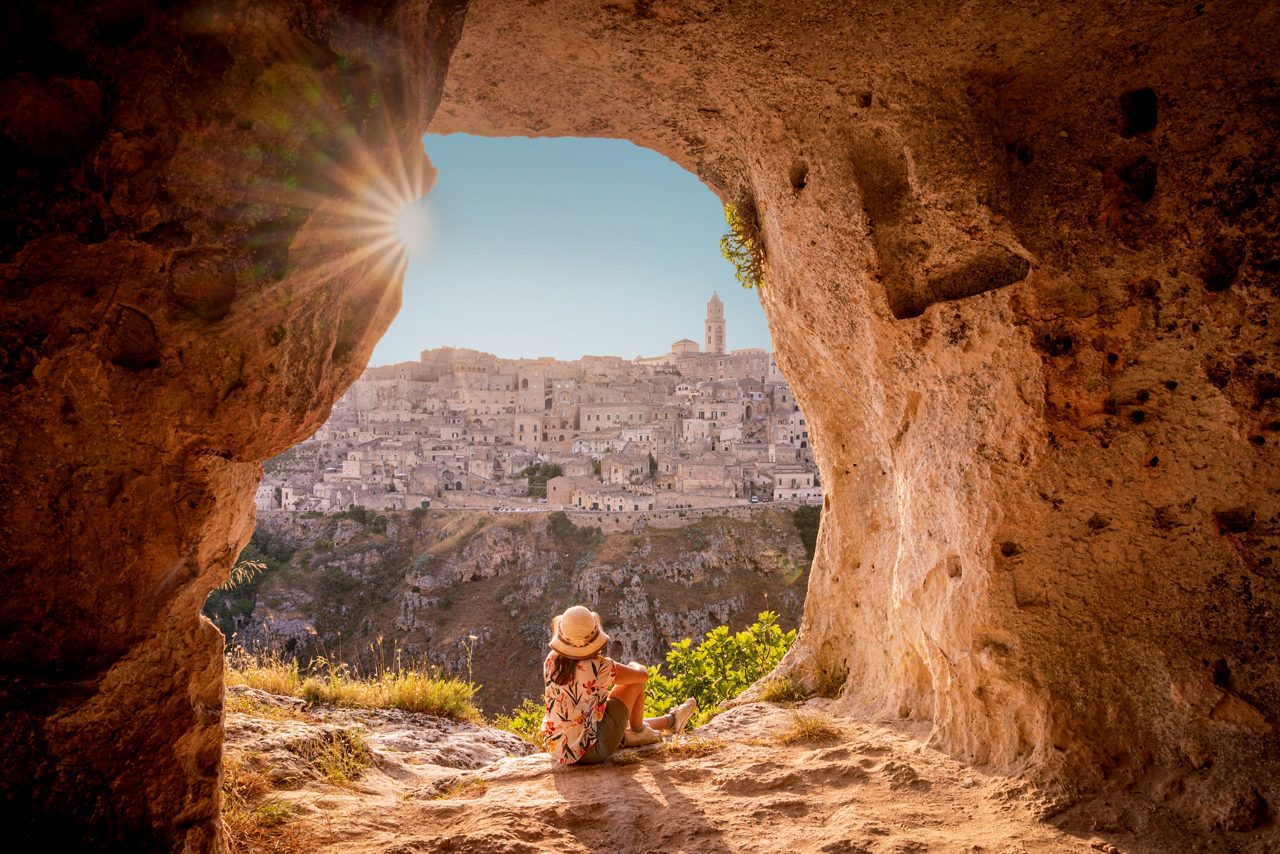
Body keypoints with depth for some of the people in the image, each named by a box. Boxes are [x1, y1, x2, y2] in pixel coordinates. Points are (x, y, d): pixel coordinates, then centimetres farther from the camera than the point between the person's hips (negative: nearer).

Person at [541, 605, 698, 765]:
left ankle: (670, 721, 48)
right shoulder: (598, 667, -24)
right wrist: (633, 666, 14)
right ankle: (637, 731, 27)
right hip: (590, 751, -7)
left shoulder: (551, 660, -7)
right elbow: (643, 674, -9)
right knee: (635, 681, 2)